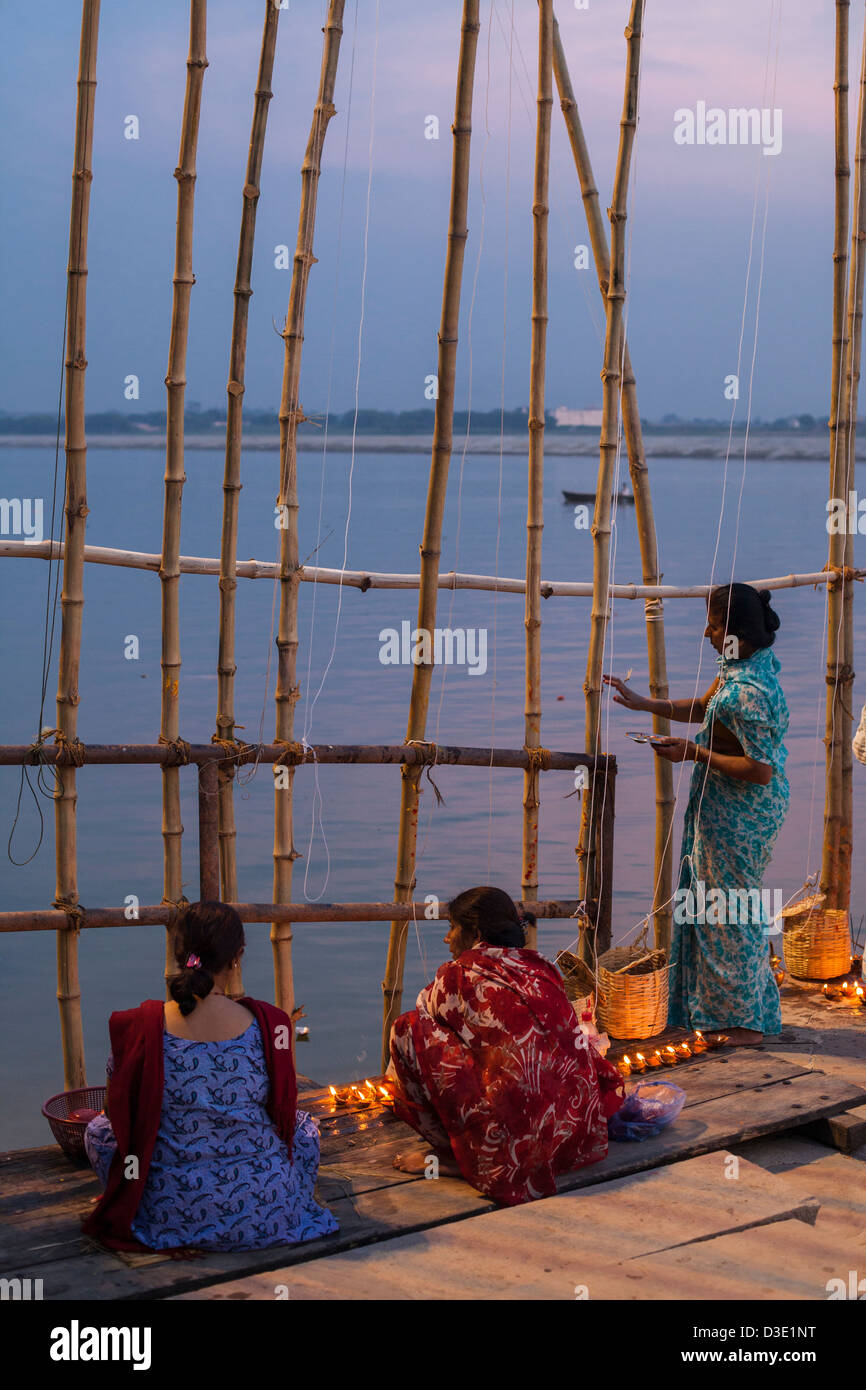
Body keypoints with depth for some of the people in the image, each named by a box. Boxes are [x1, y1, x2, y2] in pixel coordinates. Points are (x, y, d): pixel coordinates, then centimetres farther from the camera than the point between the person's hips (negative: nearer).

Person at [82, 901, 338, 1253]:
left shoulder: (139, 1029, -15)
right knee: (304, 1124, 32)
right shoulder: (268, 1025, -13)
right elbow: (282, 1111, 4)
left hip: (169, 1217, -1)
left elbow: (117, 1112, 2)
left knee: (98, 1129, 26)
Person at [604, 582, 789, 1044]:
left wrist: (695, 752, -21)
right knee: (729, 905, 19)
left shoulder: (749, 692, -29)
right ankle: (732, 1009, 32)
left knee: (732, 909, 2)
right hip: (726, 807, 10)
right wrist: (644, 704, 13)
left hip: (740, 814, -10)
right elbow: (705, 708, 19)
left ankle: (746, 1021, 15)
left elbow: (760, 770, -29)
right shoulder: (740, 663, 2)